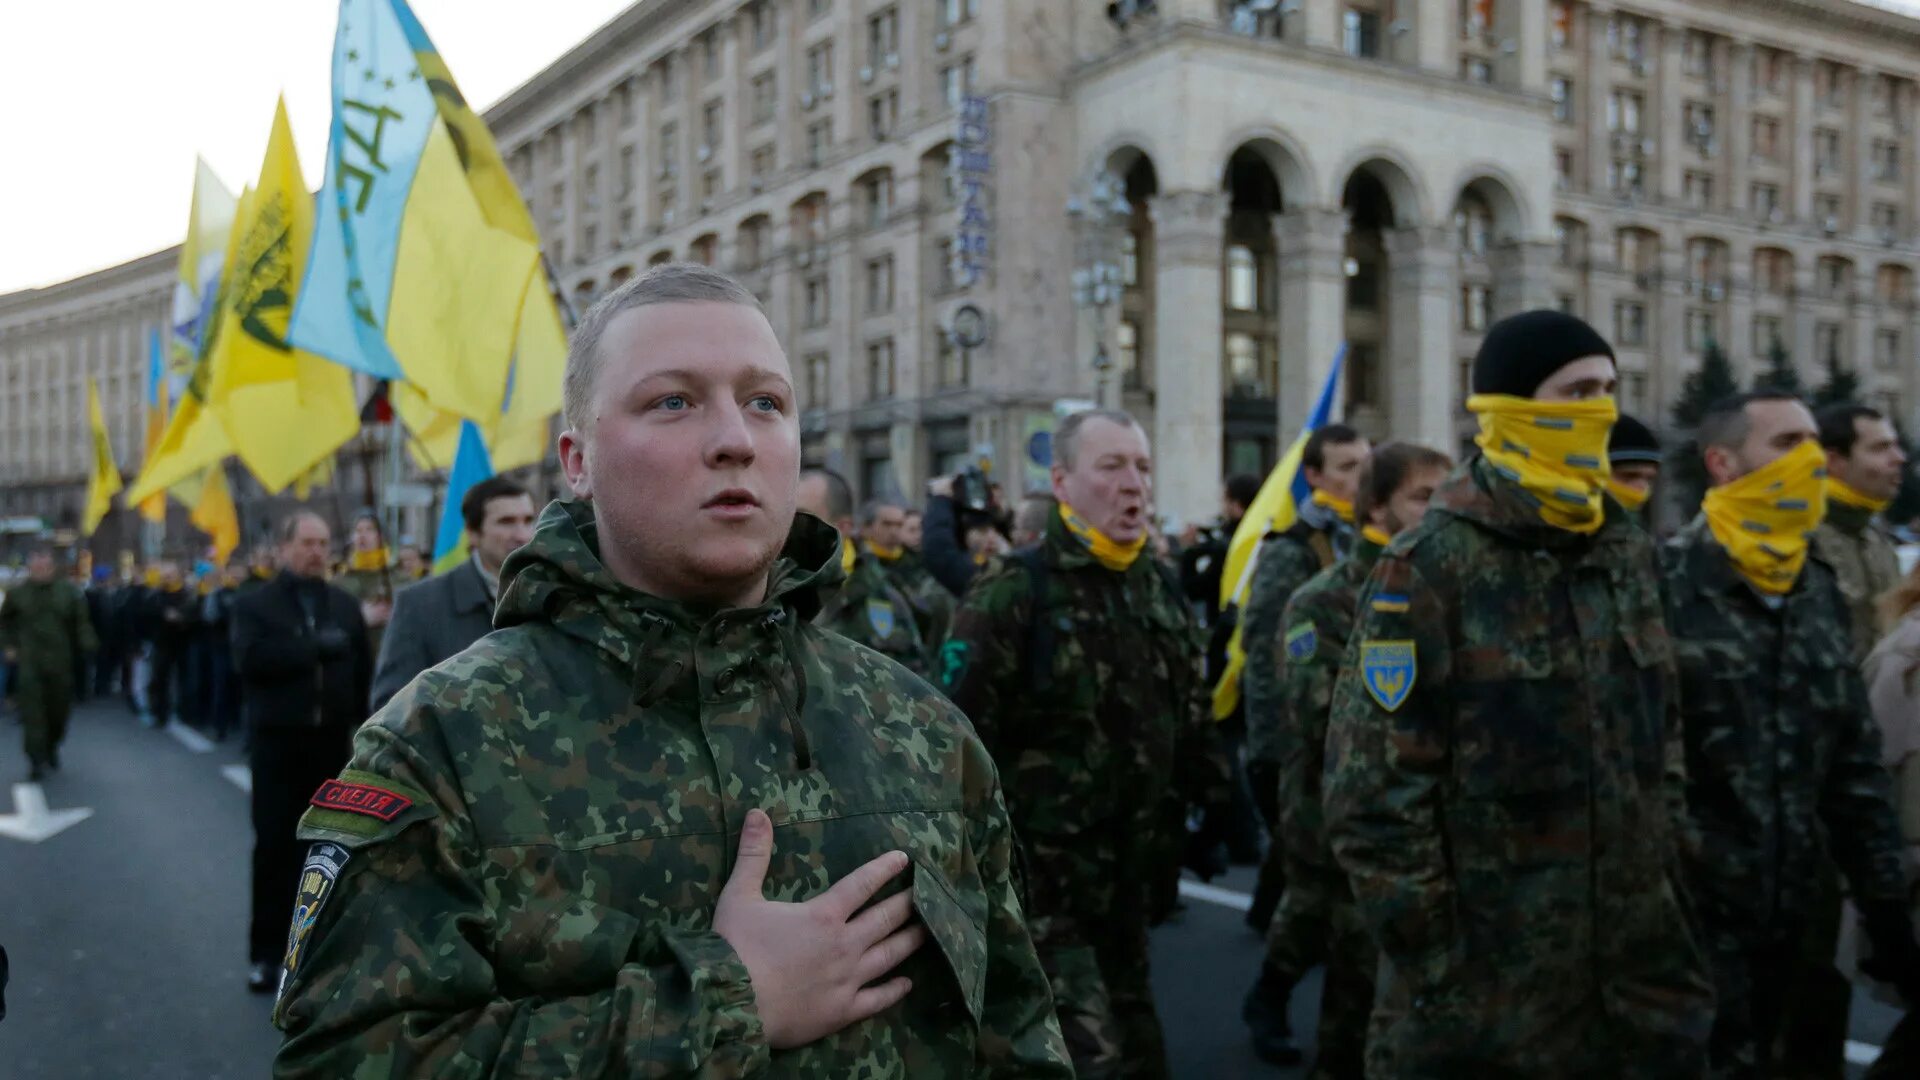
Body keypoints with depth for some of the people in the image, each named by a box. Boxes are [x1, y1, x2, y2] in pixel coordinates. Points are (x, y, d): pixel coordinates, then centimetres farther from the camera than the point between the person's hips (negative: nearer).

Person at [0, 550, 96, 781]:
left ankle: (51, 747, 36)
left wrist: (87, 642, -16)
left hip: (60, 662, 1)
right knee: (32, 713, -7)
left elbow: (80, 621, 1)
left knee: (59, 710, 11)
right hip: (29, 663, -1)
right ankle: (36, 761, -3)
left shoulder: (68, 593, 1)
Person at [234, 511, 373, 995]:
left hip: (331, 740, 3)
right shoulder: (255, 604, -1)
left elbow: (364, 668, 4)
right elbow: (249, 658, -19)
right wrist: (315, 646, -22)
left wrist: (365, 728, -4)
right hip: (278, 741, -2)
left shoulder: (345, 604, 8)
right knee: (274, 847, 2)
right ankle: (267, 951, 10)